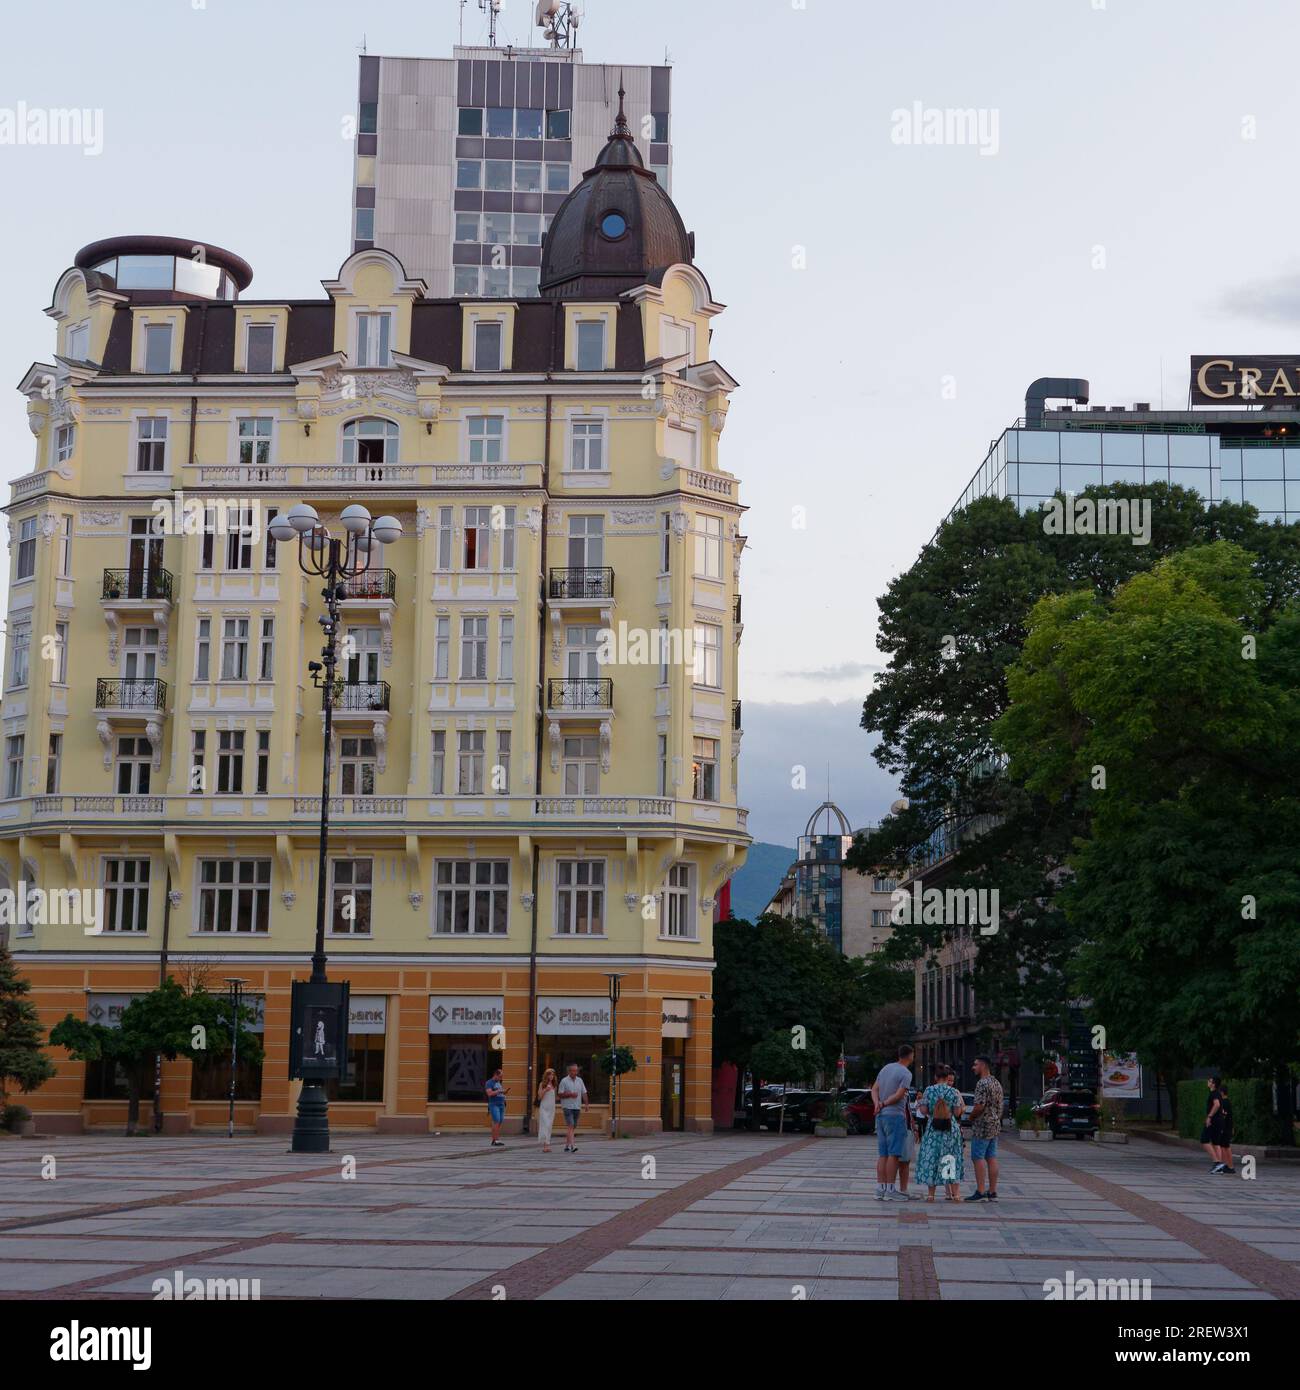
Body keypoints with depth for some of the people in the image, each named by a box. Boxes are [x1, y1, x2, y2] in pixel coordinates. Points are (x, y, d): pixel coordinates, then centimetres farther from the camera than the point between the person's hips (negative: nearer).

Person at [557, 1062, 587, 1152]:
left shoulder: (580, 1080, 11)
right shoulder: (564, 1081, -3)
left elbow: (584, 1093, 11)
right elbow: (560, 1095, -5)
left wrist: (586, 1104, 0)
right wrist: (570, 1094, -17)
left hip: (577, 1107, 5)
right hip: (567, 1107, -5)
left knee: (573, 1127, 8)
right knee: (570, 1126, -15)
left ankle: (567, 1145, 18)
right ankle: (573, 1145, -23)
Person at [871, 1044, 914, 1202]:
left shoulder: (886, 1067, 13)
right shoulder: (906, 1073, -10)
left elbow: (874, 1089, 8)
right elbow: (898, 1095, -18)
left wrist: (877, 1104, -7)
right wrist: (884, 1104, -5)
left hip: (881, 1116, 7)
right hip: (895, 1115, -7)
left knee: (882, 1155, 8)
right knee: (893, 1154, -5)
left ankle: (880, 1189, 8)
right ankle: (890, 1190, -7)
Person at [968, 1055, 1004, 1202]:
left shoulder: (982, 1083, -16)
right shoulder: (997, 1083, 14)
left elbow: (979, 1106, -22)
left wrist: (971, 1117, -6)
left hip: (982, 1126, -9)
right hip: (995, 1125, 9)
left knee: (978, 1158, -6)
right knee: (992, 1158, 8)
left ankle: (981, 1192, -10)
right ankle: (992, 1192, 8)